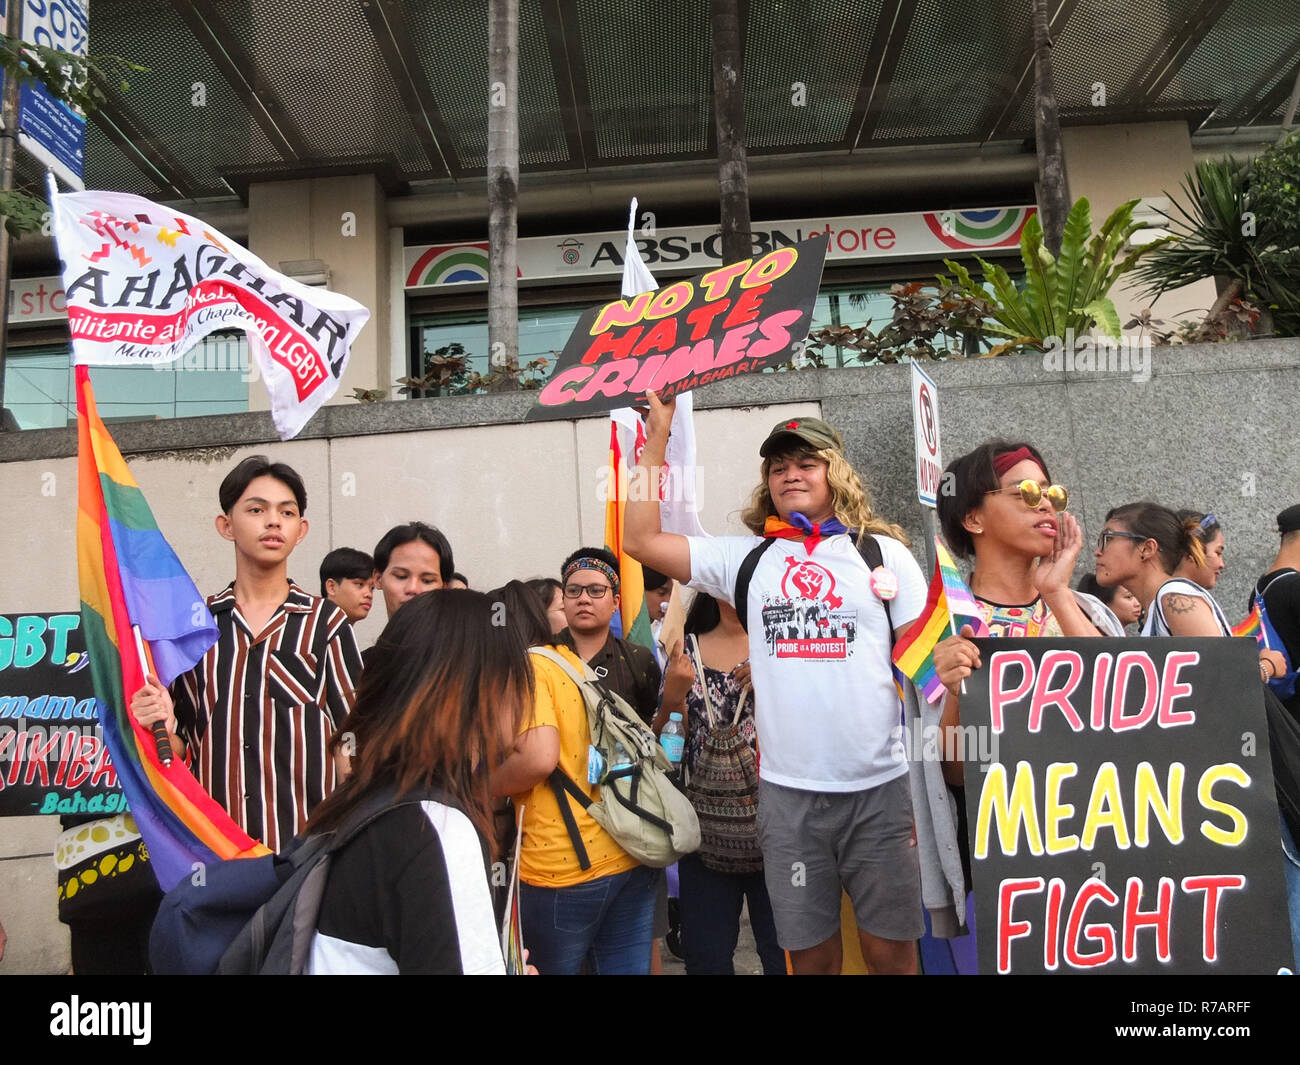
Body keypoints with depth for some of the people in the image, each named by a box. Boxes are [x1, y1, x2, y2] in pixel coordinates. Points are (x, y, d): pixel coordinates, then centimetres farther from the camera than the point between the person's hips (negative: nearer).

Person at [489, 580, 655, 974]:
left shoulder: (528, 666, -8)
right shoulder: (571, 659, 15)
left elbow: (540, 756, -22)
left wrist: (486, 785, -4)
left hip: (564, 866, -7)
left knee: (546, 965, 13)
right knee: (627, 967, 15)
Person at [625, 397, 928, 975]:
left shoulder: (883, 552, 4)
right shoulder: (746, 558, 7)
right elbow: (640, 540, 4)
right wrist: (655, 440, 5)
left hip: (881, 787, -1)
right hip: (788, 792, 1)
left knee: (890, 950, 9)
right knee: (810, 954, 13)